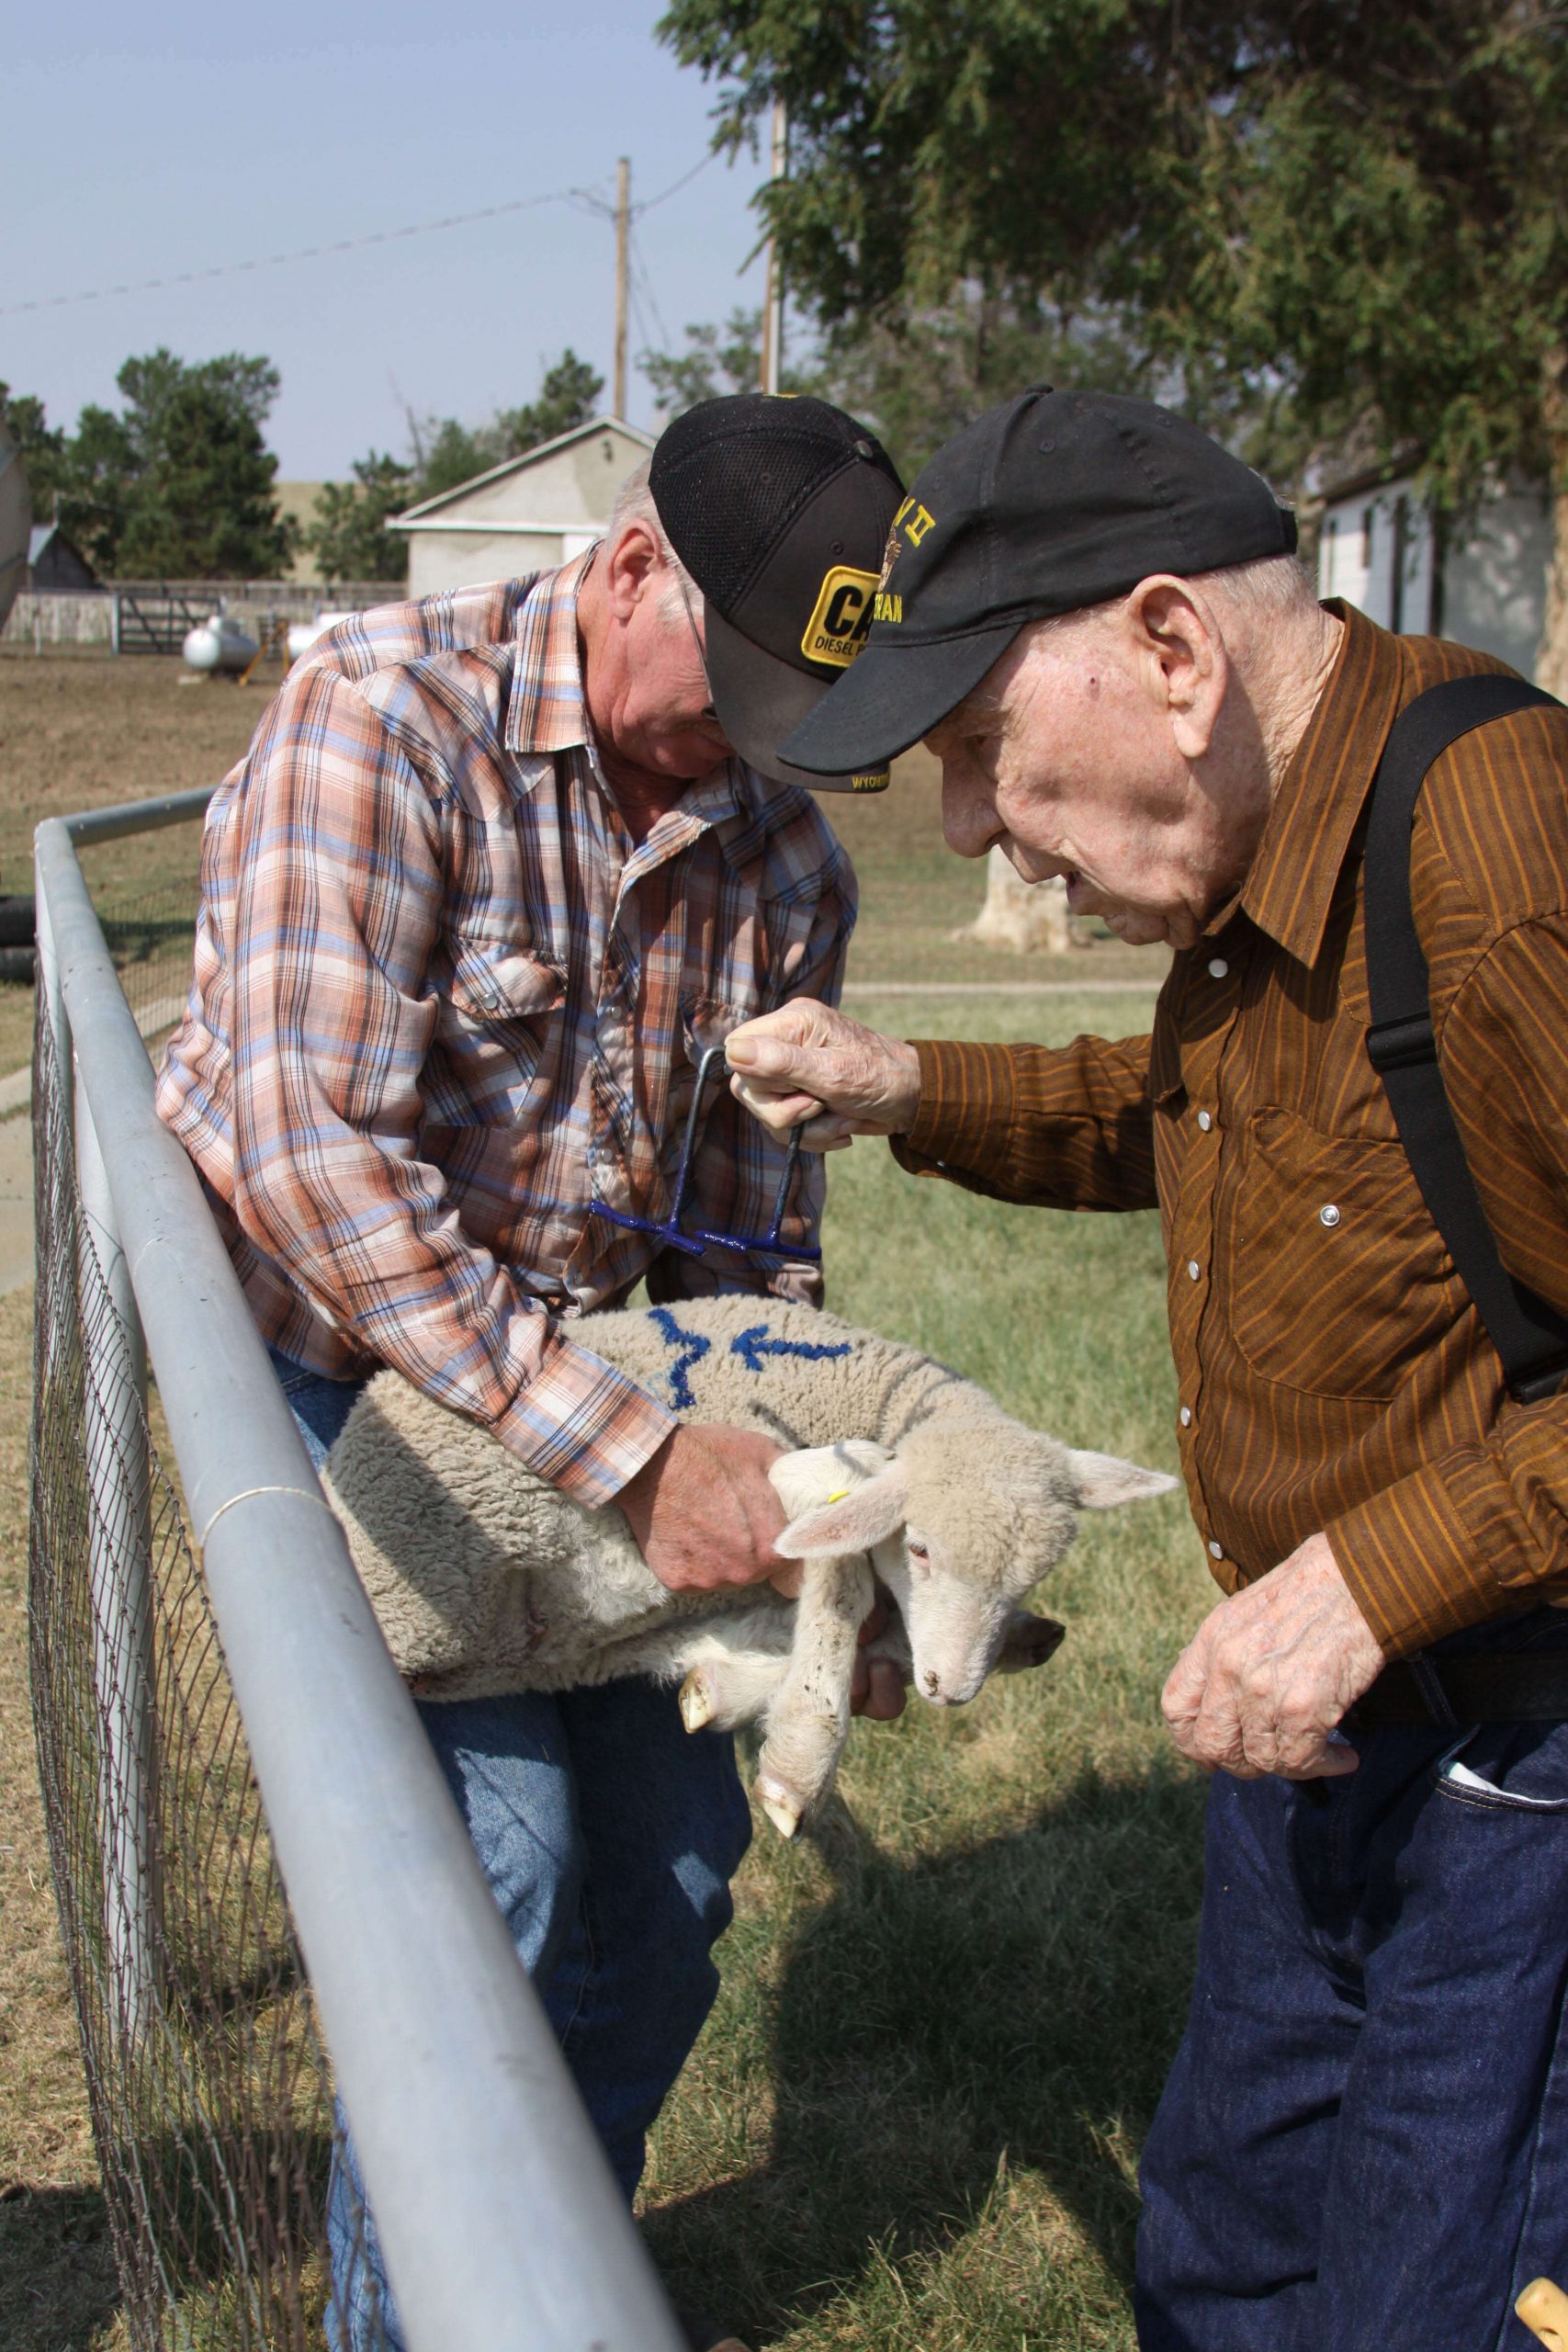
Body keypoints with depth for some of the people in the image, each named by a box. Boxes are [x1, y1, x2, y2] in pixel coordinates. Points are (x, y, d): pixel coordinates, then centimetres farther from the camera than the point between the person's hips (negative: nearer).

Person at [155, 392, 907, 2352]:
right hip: (336, 1364, -6)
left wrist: (799, 1516, -7)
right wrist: (633, 1455, -35)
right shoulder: (381, 718, -23)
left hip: (591, 1376, 6)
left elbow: (751, 1224, 4)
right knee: (497, 1852, -12)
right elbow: (311, 1156, -33)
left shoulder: (783, 851, -4)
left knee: (677, 1847, 9)